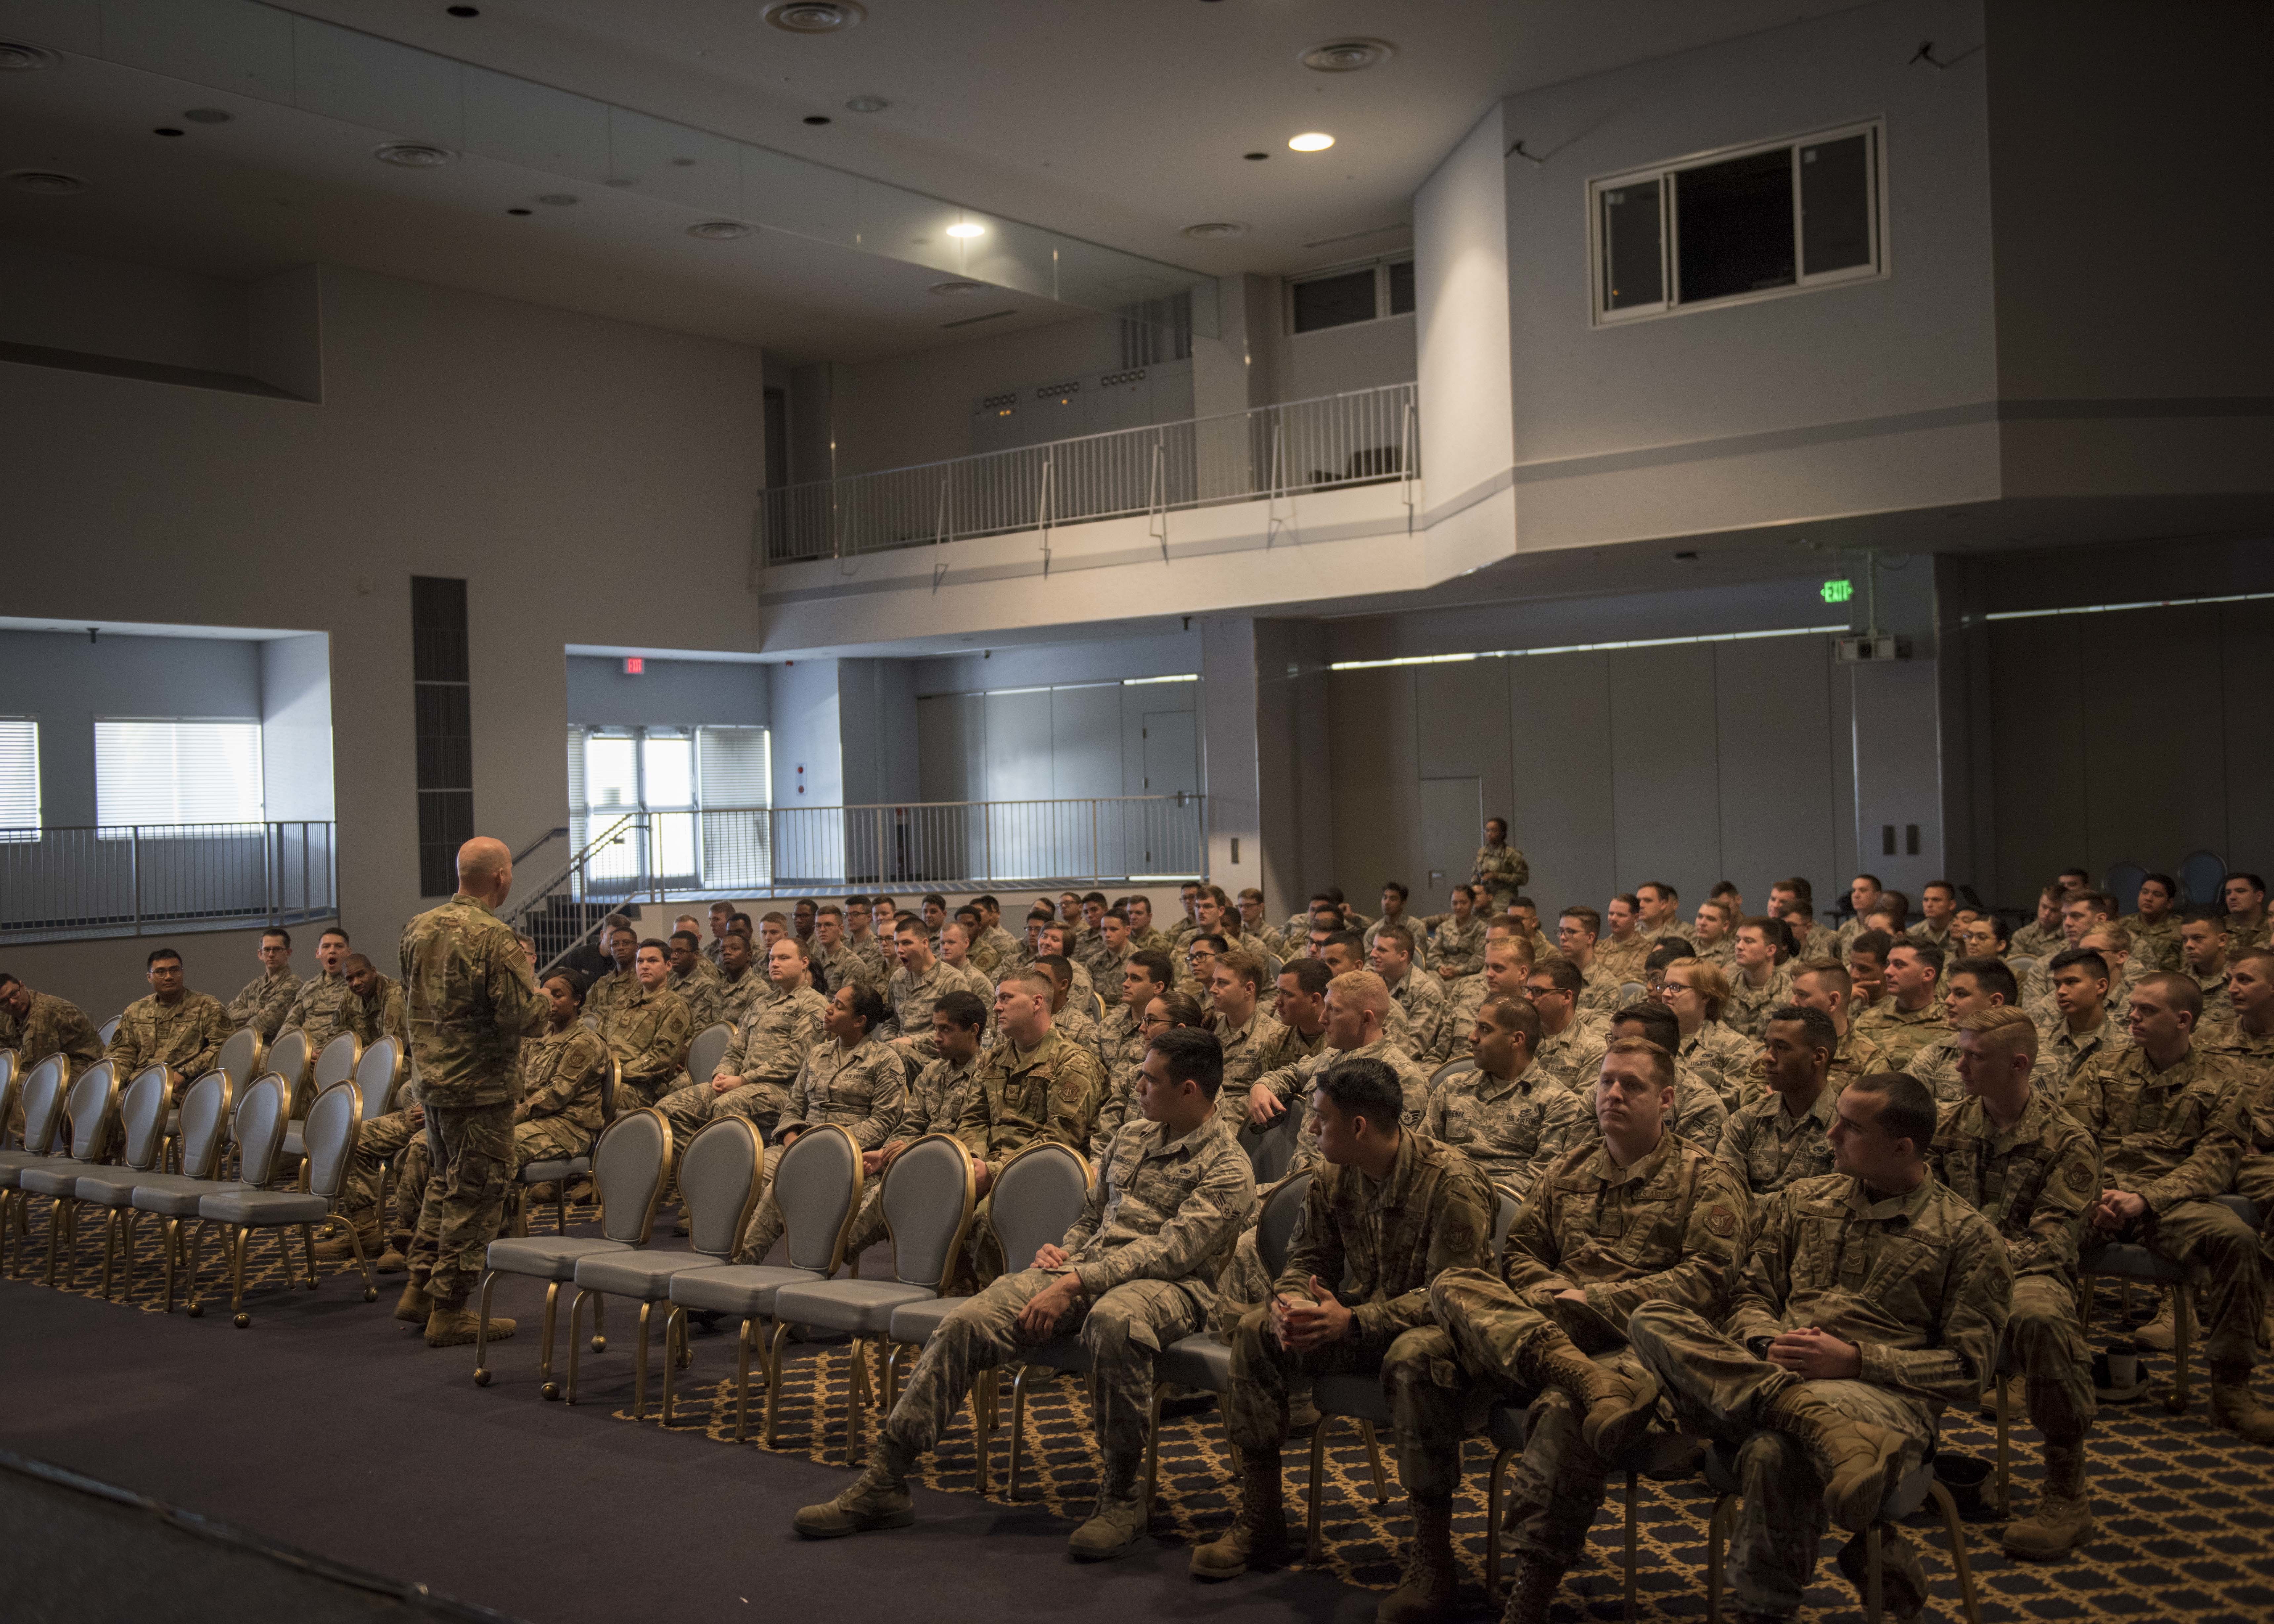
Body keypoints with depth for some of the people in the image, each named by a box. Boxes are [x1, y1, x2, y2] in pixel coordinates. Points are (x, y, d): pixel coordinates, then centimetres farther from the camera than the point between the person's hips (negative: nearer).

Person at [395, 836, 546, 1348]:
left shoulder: (419, 927, 5)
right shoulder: (493, 937, -20)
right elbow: (521, 1015, -22)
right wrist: (541, 1004, -1)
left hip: (430, 1076, 8)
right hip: (479, 1085, -8)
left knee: (445, 1181, 23)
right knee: (474, 1195, 1)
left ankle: (420, 1287, 29)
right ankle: (450, 1311, 7)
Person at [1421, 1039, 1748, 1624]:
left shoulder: (1704, 1179, 9)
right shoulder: (1570, 1166, 23)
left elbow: (1706, 1279, -3)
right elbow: (1519, 1251, 23)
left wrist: (1596, 1301, -9)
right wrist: (1552, 1296, -1)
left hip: (1634, 1338, -5)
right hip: (1543, 1327, 5)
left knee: (1564, 1407, -38)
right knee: (1454, 1284, -23)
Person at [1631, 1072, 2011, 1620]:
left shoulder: (1967, 1237, 7)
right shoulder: (1803, 1199, 21)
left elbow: (1968, 1368, 1)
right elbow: (1751, 1296, 19)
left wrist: (1855, 1360, -12)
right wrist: (1768, 1344, -6)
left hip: (1884, 1394, -5)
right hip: (1773, 1368, 6)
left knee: (1774, 1452, -41)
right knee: (1653, 1321, -26)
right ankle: (1826, 1430, -40)